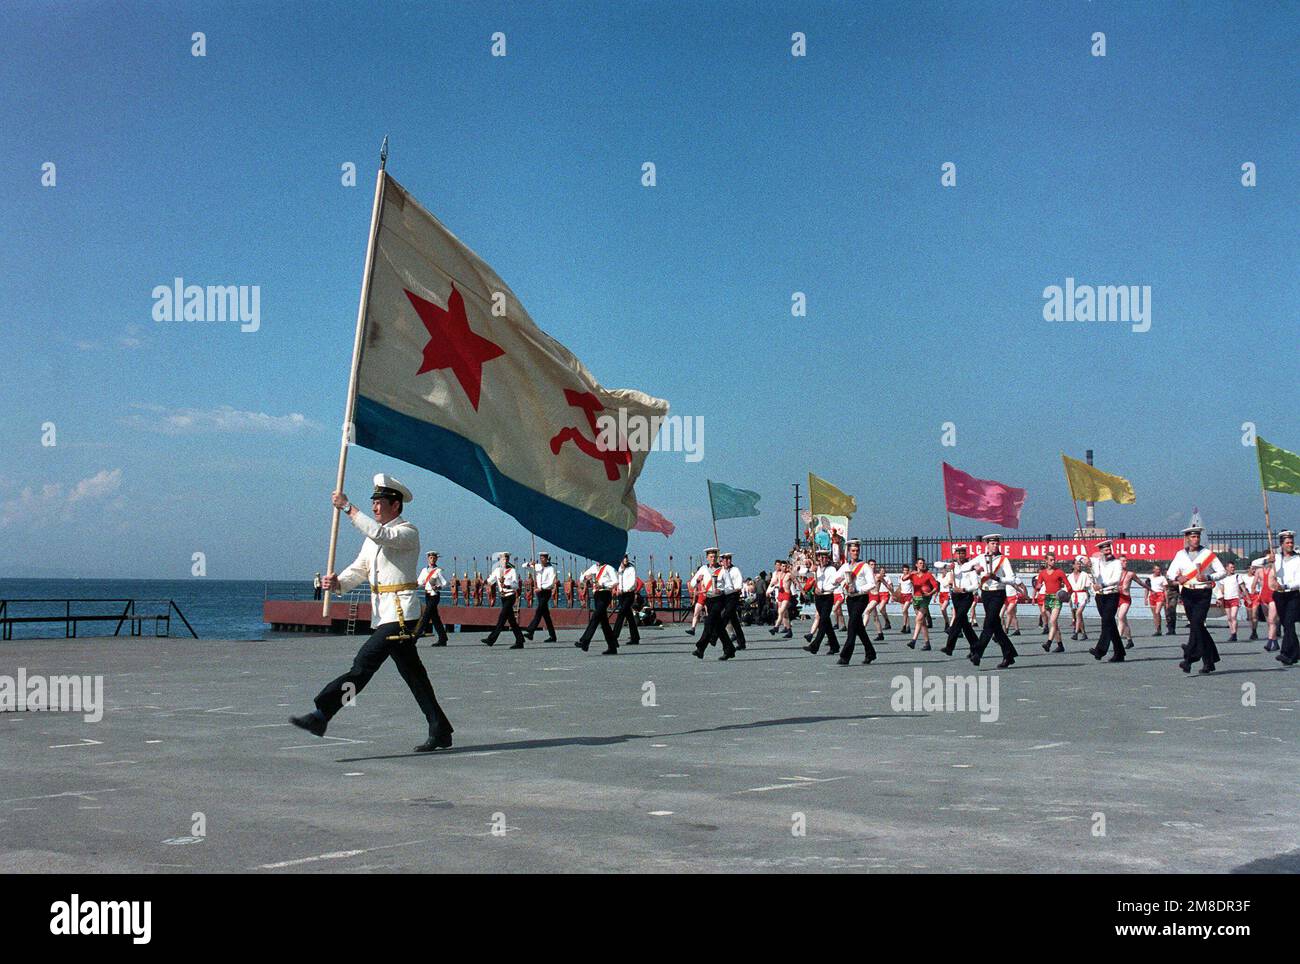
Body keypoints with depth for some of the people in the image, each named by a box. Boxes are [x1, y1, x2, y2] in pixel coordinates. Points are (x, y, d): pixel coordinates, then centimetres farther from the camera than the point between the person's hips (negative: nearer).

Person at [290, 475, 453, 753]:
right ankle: (440, 732, 15)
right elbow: (358, 570, 13)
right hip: (383, 614, 10)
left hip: (400, 612, -10)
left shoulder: (408, 532, -7)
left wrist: (347, 507, -23)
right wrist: (337, 582, -9)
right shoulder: (372, 537, 20)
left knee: (364, 664, -15)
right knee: (412, 673, 10)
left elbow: (380, 534, -27)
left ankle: (322, 714, -16)